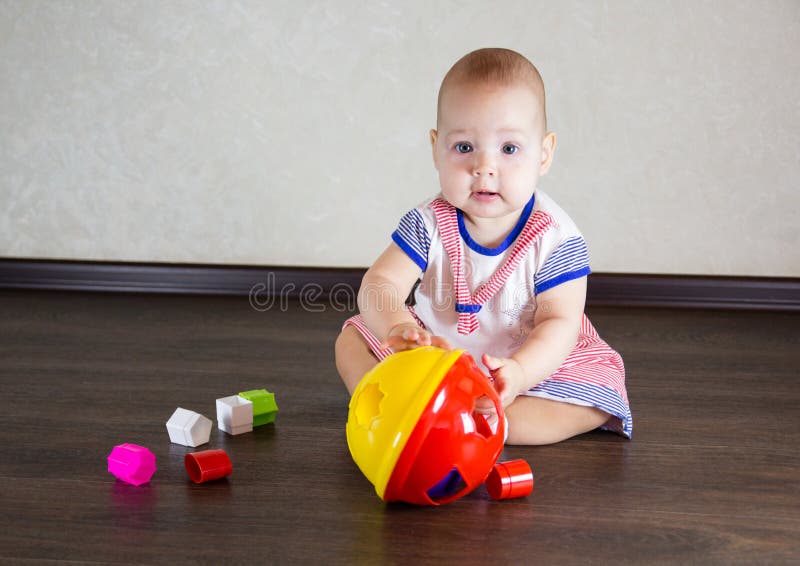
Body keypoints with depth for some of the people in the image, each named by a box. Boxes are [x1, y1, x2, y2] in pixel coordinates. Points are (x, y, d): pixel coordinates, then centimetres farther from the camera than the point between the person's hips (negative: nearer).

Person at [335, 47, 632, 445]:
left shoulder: (555, 238, -21)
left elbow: (559, 322, -24)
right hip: (436, 351, 2)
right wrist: (397, 326, -48)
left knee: (596, 398, -25)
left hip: (531, 358, -2)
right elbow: (380, 284, -24)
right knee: (351, 343, -4)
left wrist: (519, 371, -45)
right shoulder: (429, 224, -16)